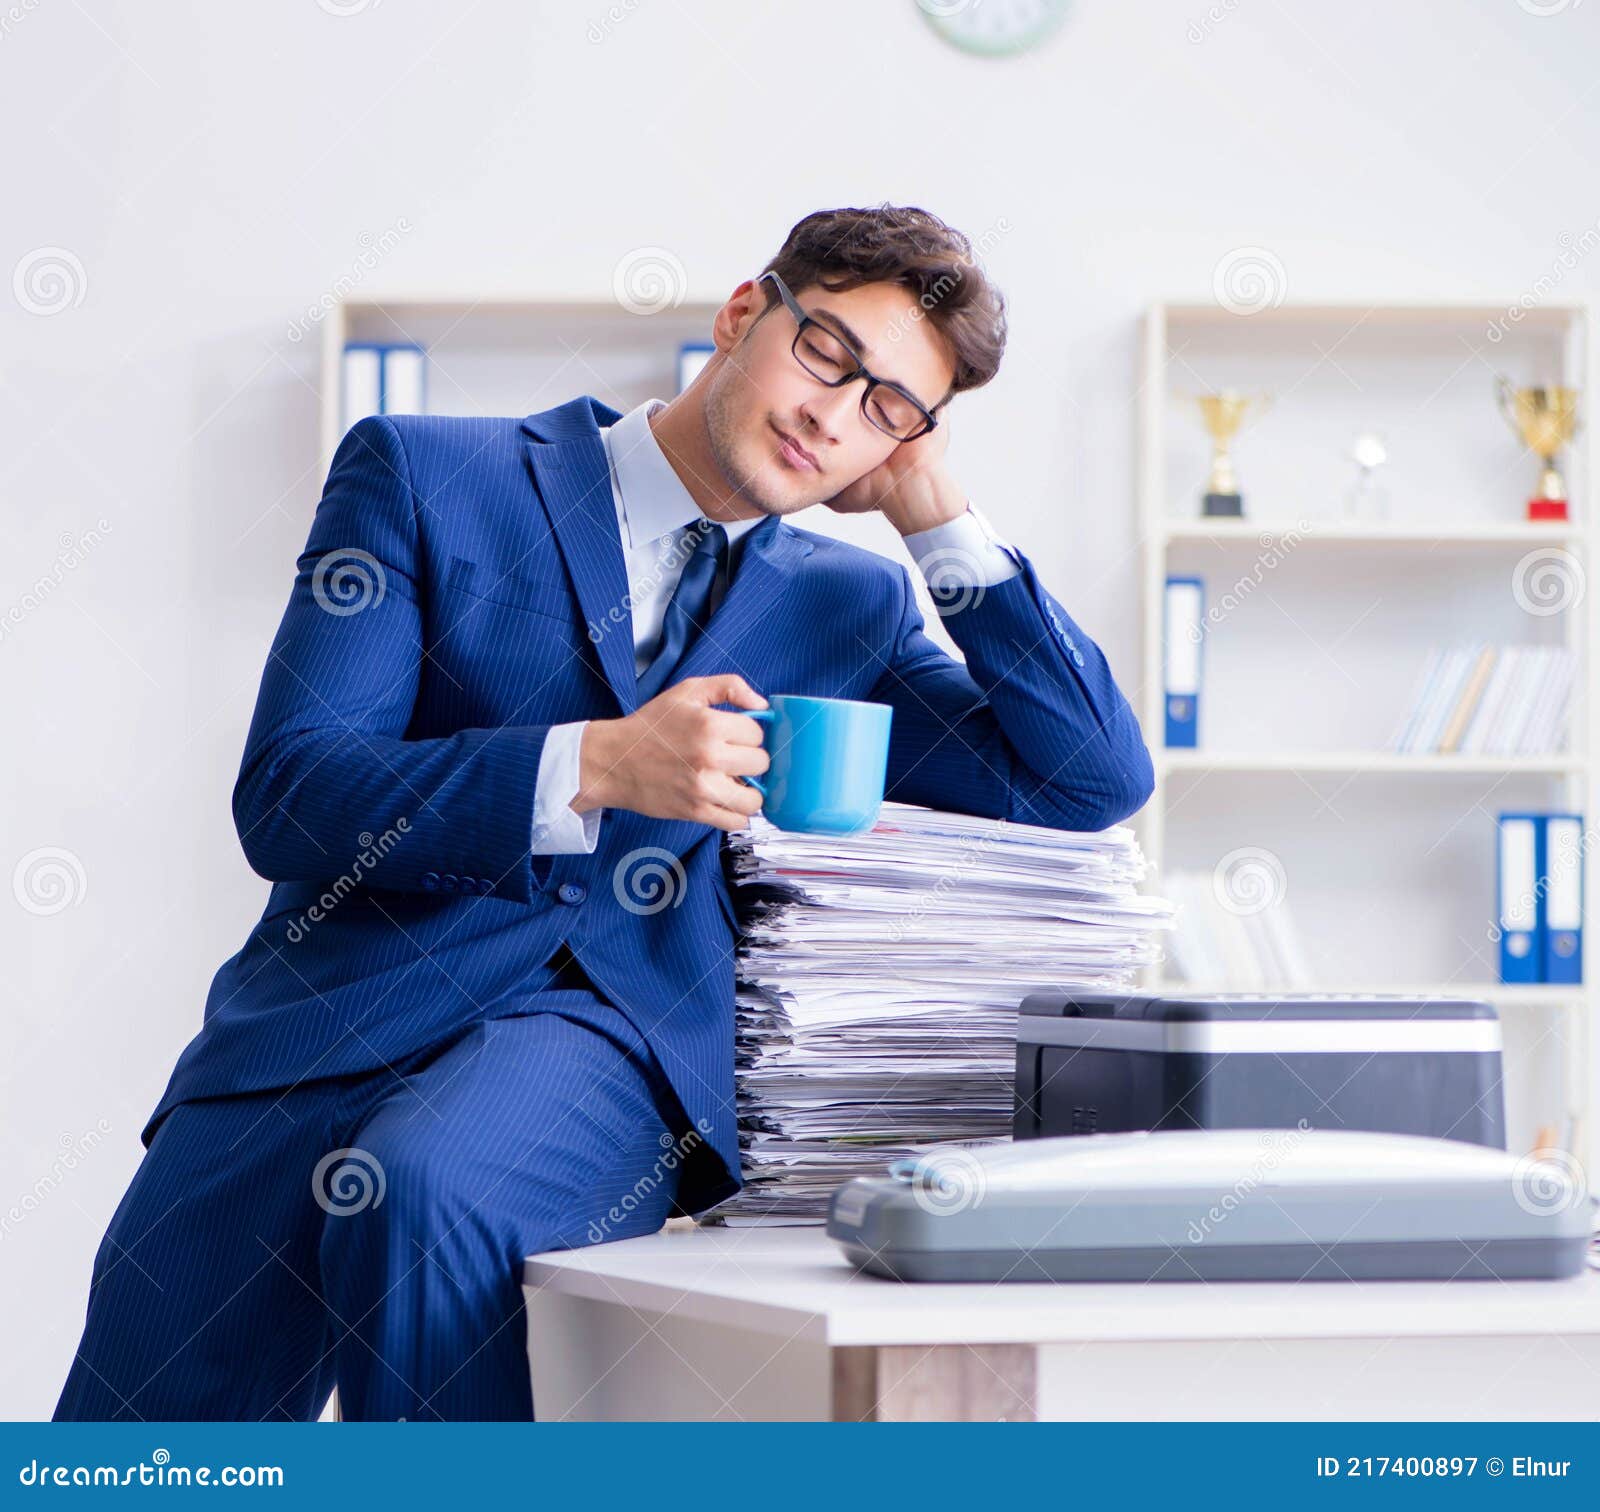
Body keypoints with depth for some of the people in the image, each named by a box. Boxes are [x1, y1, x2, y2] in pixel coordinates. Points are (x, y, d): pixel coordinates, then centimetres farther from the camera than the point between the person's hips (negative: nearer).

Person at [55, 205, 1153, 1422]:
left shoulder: (850, 610, 19)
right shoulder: (424, 477, 9)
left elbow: (1095, 780, 11)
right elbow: (288, 795, -3)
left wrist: (940, 517, 8)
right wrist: (598, 766, -17)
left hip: (616, 1033, 1)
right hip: (342, 1005, 0)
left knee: (425, 1193, -34)